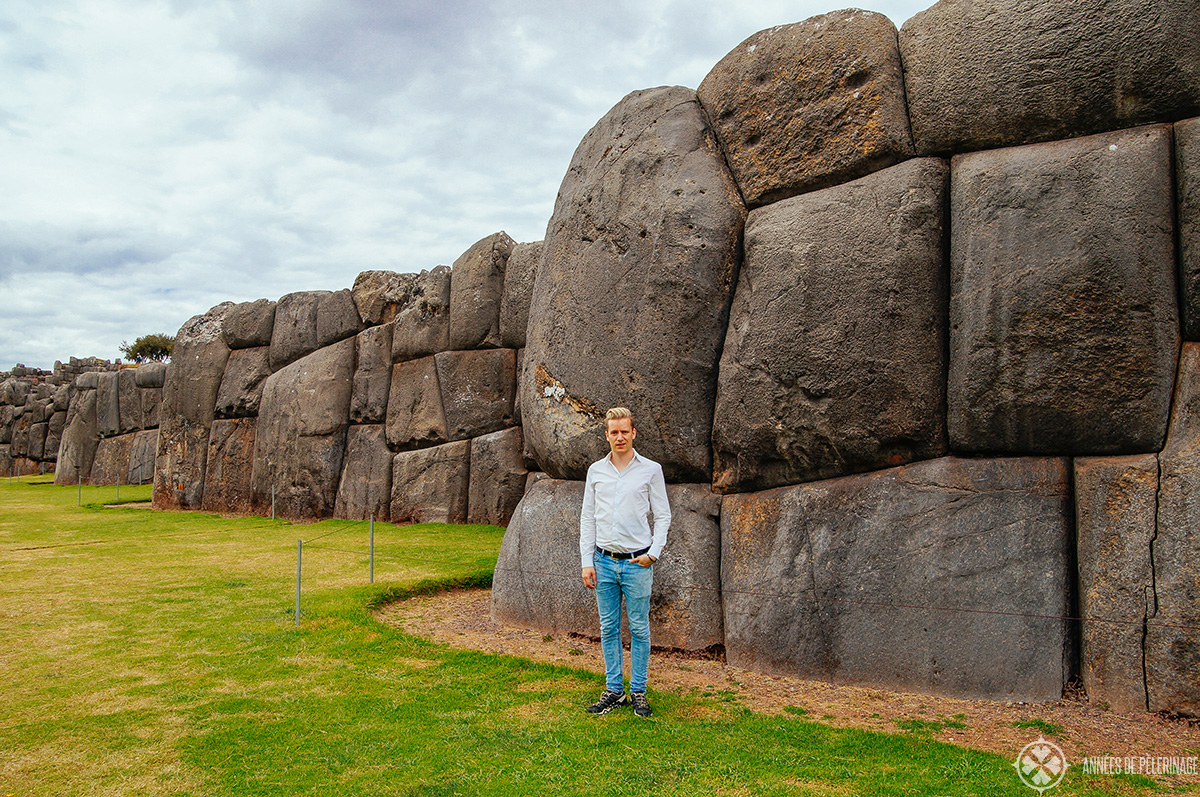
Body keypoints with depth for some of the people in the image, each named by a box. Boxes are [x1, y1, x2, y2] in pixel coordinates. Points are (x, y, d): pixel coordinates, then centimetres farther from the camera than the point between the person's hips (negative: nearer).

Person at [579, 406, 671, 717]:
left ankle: (638, 692, 16)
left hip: (637, 563, -3)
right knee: (608, 629, 9)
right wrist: (587, 561, 3)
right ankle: (614, 691, 20)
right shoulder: (596, 471, 8)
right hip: (604, 562, 3)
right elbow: (587, 517, 9)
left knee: (639, 629, 4)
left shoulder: (651, 470, 0)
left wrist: (653, 553, -9)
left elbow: (663, 516, 3)